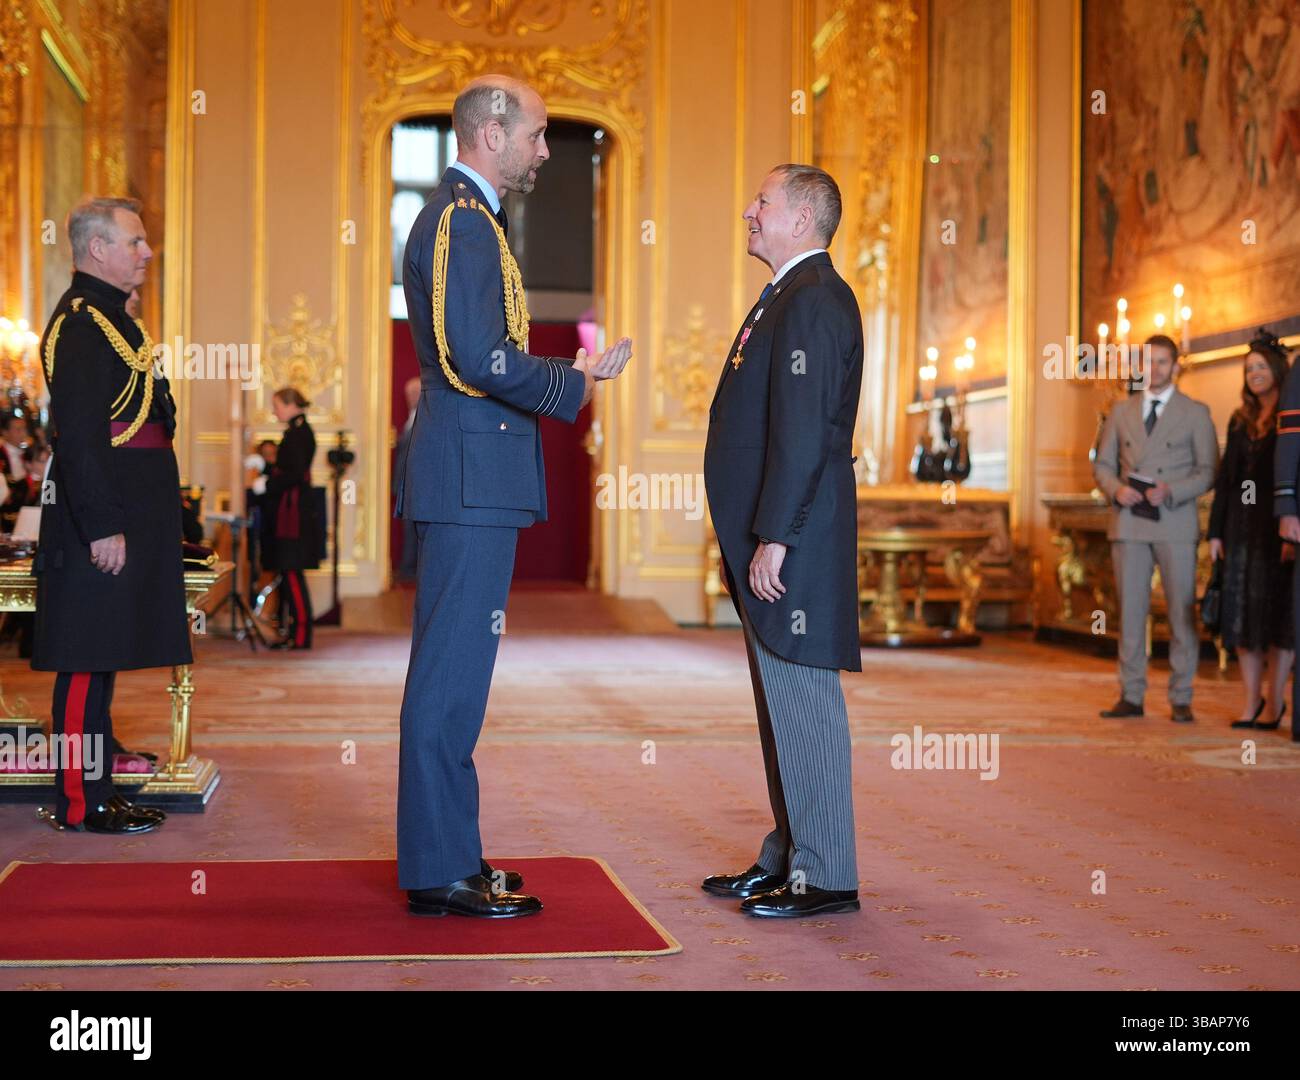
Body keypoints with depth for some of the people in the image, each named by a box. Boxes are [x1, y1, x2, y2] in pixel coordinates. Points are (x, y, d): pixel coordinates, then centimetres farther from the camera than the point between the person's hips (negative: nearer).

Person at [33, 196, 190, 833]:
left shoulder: (108, 315, 19)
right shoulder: (82, 321, -13)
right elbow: (77, 434, -20)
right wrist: (102, 526, -23)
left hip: (122, 512, 10)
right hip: (105, 515, -10)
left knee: (99, 660, 13)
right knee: (89, 661, -4)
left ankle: (94, 790, 20)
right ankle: (82, 802, 2)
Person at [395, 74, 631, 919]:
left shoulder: (461, 216, 20)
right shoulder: (464, 220, -12)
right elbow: (482, 358, -22)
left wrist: (572, 373, 16)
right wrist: (575, 385, -9)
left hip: (467, 477, 11)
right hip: (471, 477, -11)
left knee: (452, 672, 13)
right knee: (452, 674, -6)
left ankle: (444, 854, 22)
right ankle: (440, 871, 0)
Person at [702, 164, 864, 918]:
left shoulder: (812, 298, -13)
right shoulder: (793, 296, 20)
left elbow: (802, 431, -21)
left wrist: (774, 538, -22)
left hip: (793, 543, -11)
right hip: (770, 537, 11)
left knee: (803, 700, -5)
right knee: (781, 704, 15)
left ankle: (826, 877, 2)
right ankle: (788, 857, 24)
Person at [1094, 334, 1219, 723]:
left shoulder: (1195, 413, 5)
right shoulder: (1121, 411, 13)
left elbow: (1208, 471, 0)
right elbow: (1102, 464, 13)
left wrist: (1170, 492, -16)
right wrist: (1116, 489, -7)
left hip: (1175, 524, -3)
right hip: (1128, 524, 3)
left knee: (1182, 613, -2)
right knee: (1130, 611, 4)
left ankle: (1181, 700, 4)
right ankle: (1131, 696, 9)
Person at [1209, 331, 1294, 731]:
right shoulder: (1240, 421, 14)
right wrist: (1215, 531, 7)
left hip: (1277, 526, -5)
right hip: (1241, 525, 5)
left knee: (1277, 612, 0)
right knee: (1241, 612, 3)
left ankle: (1275, 701, 7)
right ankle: (1252, 701, 10)